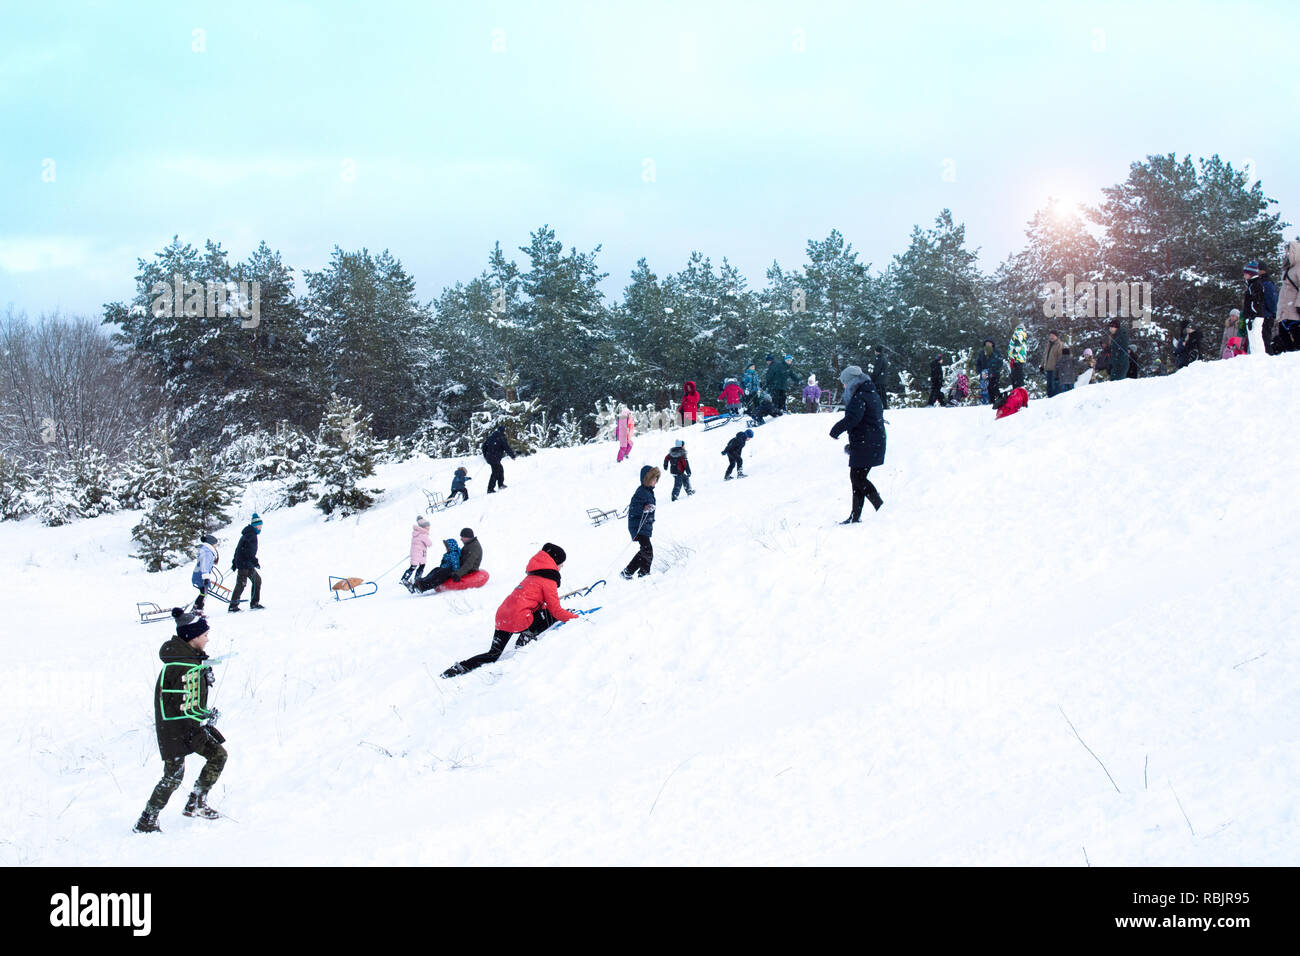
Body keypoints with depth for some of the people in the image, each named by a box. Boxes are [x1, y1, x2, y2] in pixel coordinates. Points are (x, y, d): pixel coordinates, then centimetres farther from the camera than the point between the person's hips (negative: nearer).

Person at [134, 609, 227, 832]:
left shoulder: (180, 655, 4)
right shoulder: (187, 669, -27)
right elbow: (187, 709, -26)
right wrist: (208, 717, -11)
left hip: (190, 723, 10)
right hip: (175, 728, -10)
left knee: (218, 755, 10)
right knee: (173, 777, -3)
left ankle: (196, 803, 17)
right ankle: (146, 822, 8)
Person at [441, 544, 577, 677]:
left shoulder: (533, 575, 22)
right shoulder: (549, 581, -4)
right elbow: (556, 611, -4)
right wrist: (576, 618, 7)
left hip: (502, 616, 9)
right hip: (519, 619, -9)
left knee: (493, 655, 19)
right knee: (555, 616, 1)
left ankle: (460, 668, 3)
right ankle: (526, 637, -1)